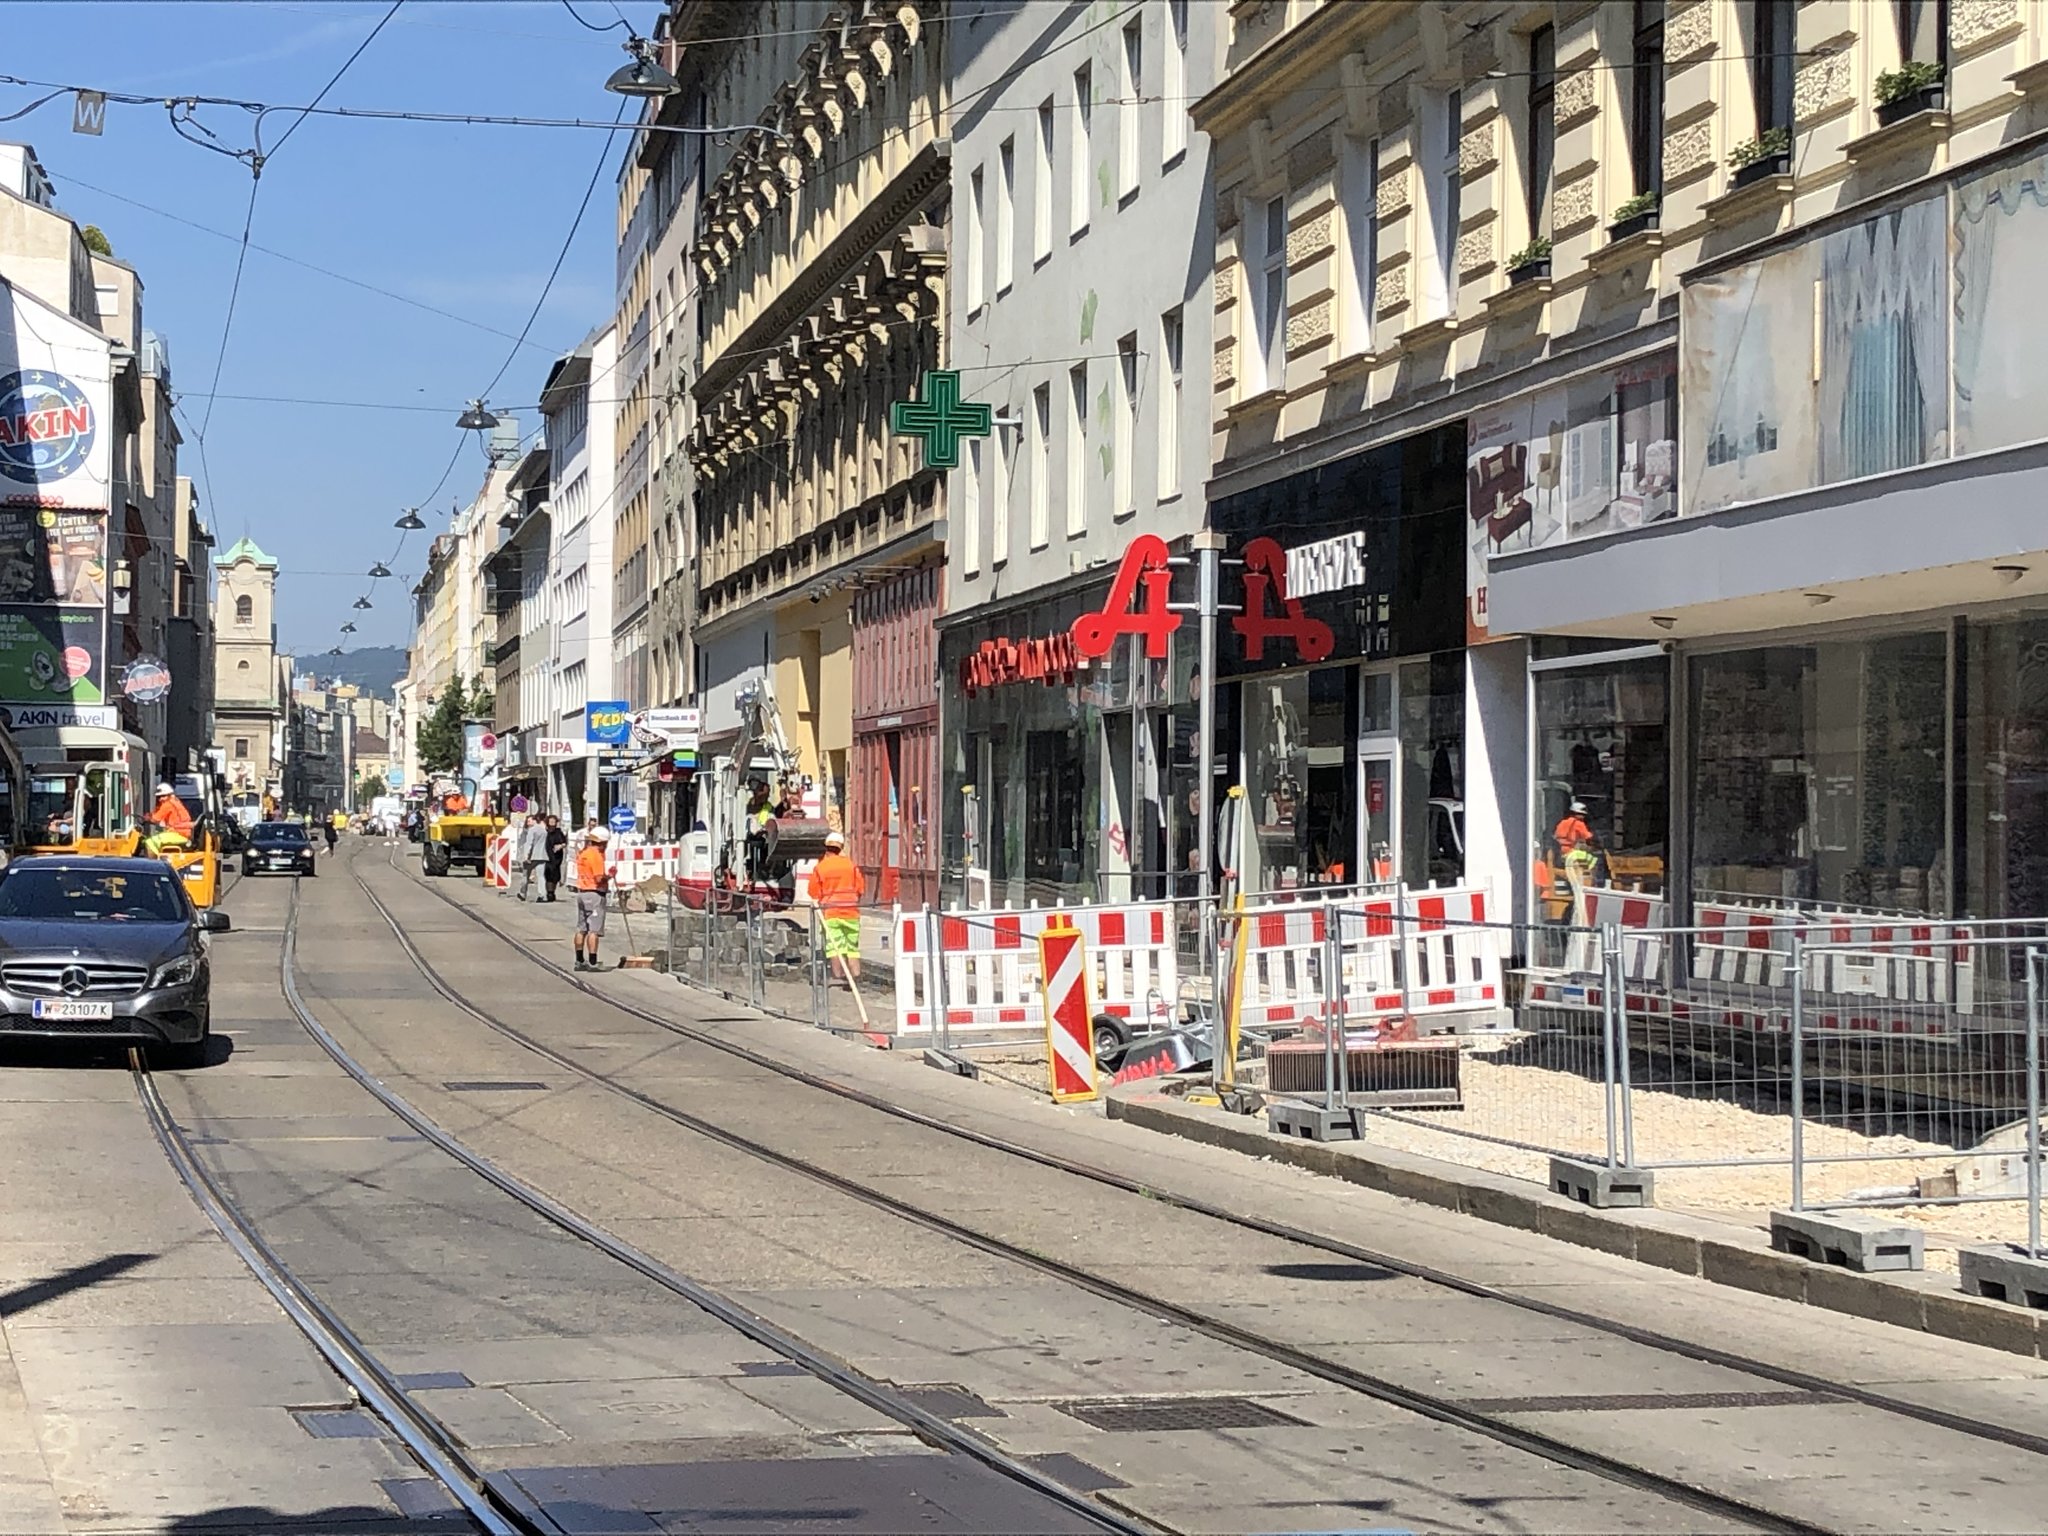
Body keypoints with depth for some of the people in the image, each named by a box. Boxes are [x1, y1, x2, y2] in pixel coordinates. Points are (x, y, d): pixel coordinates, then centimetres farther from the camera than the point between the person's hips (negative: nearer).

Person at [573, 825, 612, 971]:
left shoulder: (582, 853, 12)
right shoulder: (596, 854, -14)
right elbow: (599, 878, -19)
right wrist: (610, 876, -3)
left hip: (581, 892, 9)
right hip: (594, 893, -9)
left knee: (581, 929, 13)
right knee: (594, 930, -7)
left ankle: (580, 961, 18)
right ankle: (592, 962, -10)